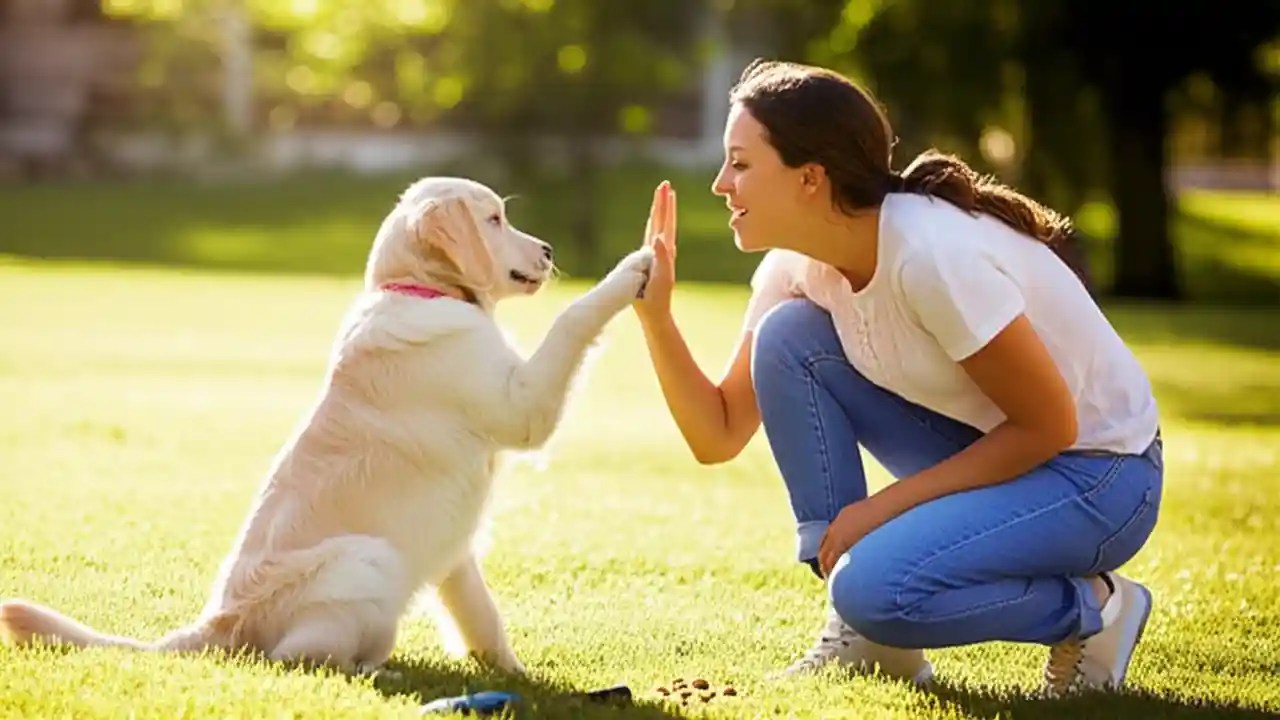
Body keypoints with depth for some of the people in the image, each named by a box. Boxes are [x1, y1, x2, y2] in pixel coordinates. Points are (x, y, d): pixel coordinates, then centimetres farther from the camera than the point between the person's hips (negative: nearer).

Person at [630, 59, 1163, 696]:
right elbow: (718, 437, 1)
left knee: (875, 587, -29)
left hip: (1098, 473, -8)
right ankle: (865, 634, -1)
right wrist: (655, 314, -12)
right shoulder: (798, 267, -4)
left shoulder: (932, 253, -28)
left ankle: (1091, 609, -2)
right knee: (788, 337, -8)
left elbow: (1048, 425, -22)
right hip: (985, 451, 8)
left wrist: (885, 505, -20)